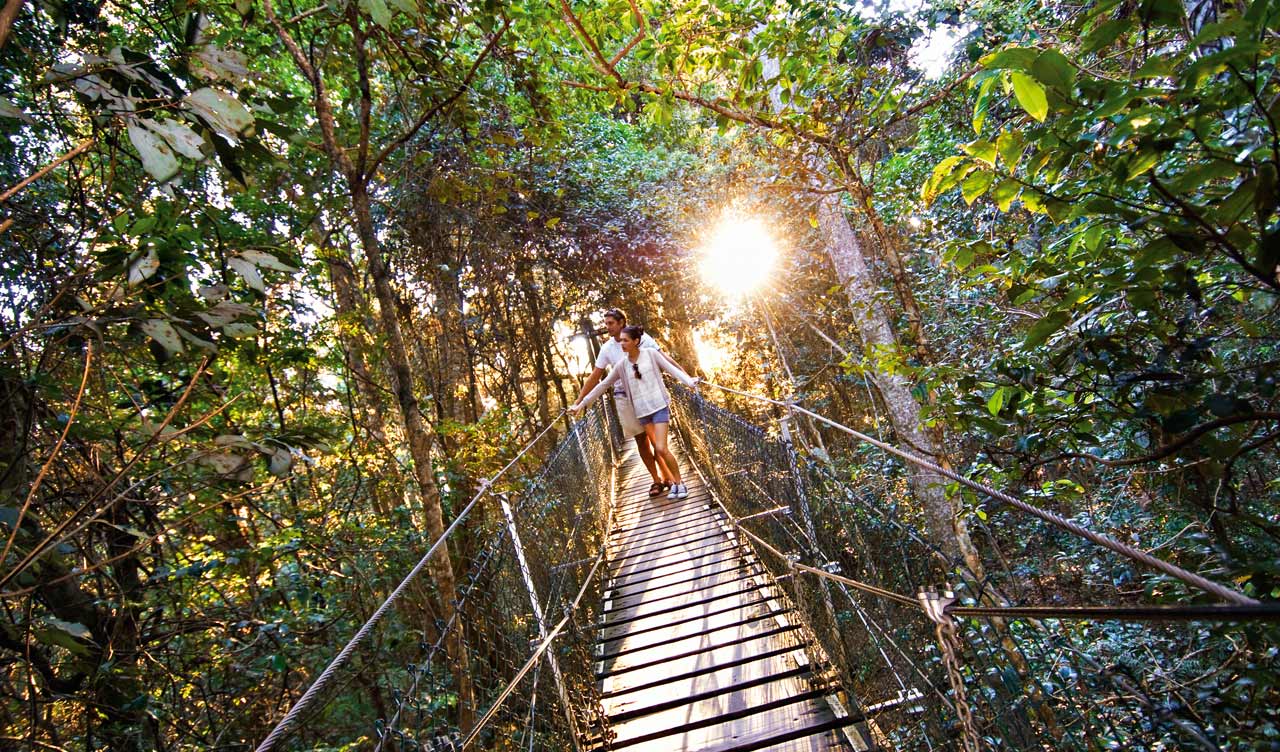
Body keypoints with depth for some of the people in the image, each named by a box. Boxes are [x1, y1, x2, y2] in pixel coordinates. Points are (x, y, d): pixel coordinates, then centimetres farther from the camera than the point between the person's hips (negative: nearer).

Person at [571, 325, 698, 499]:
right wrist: (581, 404, 8)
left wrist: (689, 380, -24)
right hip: (642, 411, 4)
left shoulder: (651, 353, -1)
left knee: (661, 448, -12)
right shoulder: (622, 365, 6)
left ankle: (679, 482, 4)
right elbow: (603, 385, 9)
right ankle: (675, 482, 18)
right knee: (657, 449, 4)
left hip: (659, 406, -3)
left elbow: (671, 368, -7)